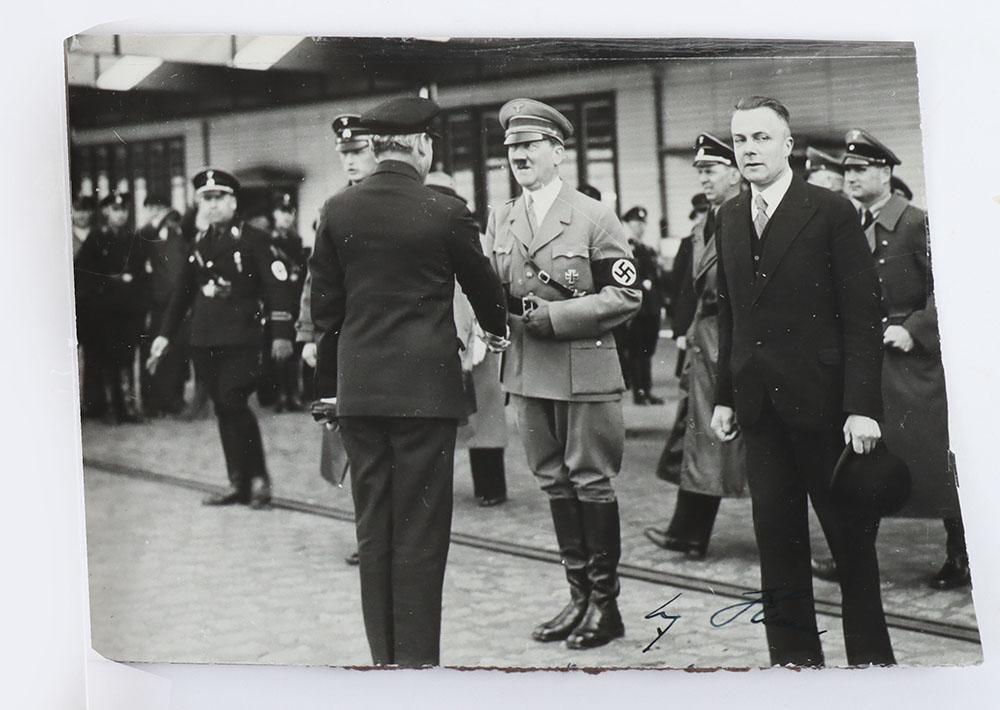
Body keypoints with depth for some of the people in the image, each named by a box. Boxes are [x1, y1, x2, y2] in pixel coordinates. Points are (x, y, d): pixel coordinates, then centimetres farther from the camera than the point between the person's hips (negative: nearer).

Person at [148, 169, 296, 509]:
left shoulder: (252, 239, -3)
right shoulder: (198, 243, 14)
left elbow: (277, 286, -7)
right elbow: (182, 291, 21)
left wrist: (281, 334, -12)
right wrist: (165, 334, 17)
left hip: (240, 340, -6)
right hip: (205, 340, 6)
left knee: (233, 404, -13)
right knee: (223, 410, 7)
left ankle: (259, 480, -1)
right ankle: (238, 484, 12)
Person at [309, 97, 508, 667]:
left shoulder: (338, 211, 3)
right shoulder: (445, 213, -7)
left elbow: (326, 305, 7)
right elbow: (482, 283, 8)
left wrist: (328, 385, 16)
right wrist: (497, 329, 30)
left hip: (358, 389, 4)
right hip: (425, 385, -4)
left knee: (374, 529, 10)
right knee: (420, 529, 1)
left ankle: (384, 656, 16)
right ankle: (417, 658, 3)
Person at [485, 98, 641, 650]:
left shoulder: (594, 217, -6)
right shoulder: (499, 220, 11)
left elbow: (626, 296, -8)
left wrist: (551, 313, -15)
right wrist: (502, 302, -8)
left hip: (584, 370, -5)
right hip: (527, 372, 6)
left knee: (591, 482, 0)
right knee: (555, 483, 11)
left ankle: (605, 604, 10)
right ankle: (579, 596, 21)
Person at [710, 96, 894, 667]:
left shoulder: (831, 212, -7)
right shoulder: (729, 219, 11)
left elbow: (862, 315, -9)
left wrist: (862, 406, -15)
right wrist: (725, 395, 11)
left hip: (821, 401, -5)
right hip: (760, 406, 5)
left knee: (851, 534, 5)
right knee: (776, 537, 8)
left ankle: (870, 655, 19)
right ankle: (794, 654, 19)